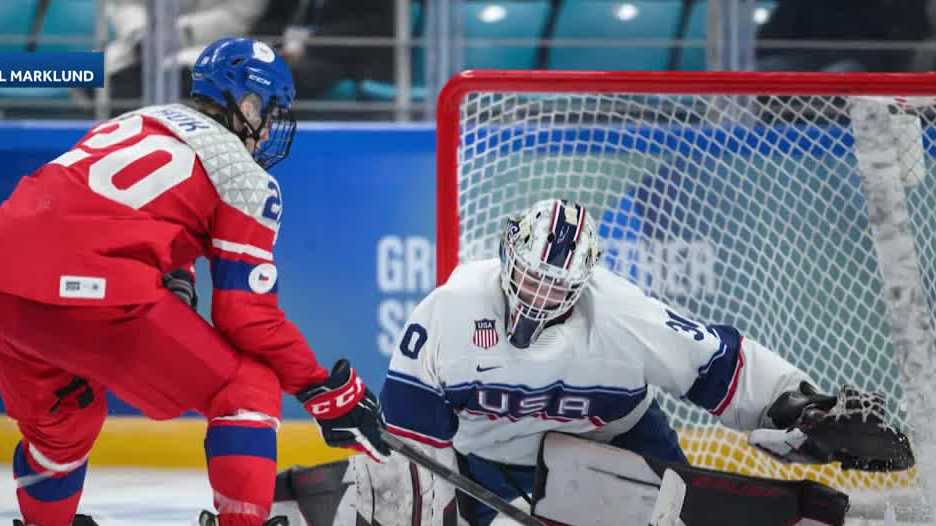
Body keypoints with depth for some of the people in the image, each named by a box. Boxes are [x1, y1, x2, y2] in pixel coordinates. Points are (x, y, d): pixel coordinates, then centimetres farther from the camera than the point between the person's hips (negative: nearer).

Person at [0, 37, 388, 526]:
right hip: (87, 291, -7)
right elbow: (247, 314, 4)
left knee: (60, 418, 33)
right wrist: (328, 392, 12)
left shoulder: (138, 120, 28)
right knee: (250, 389, 6)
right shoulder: (248, 180, 8)